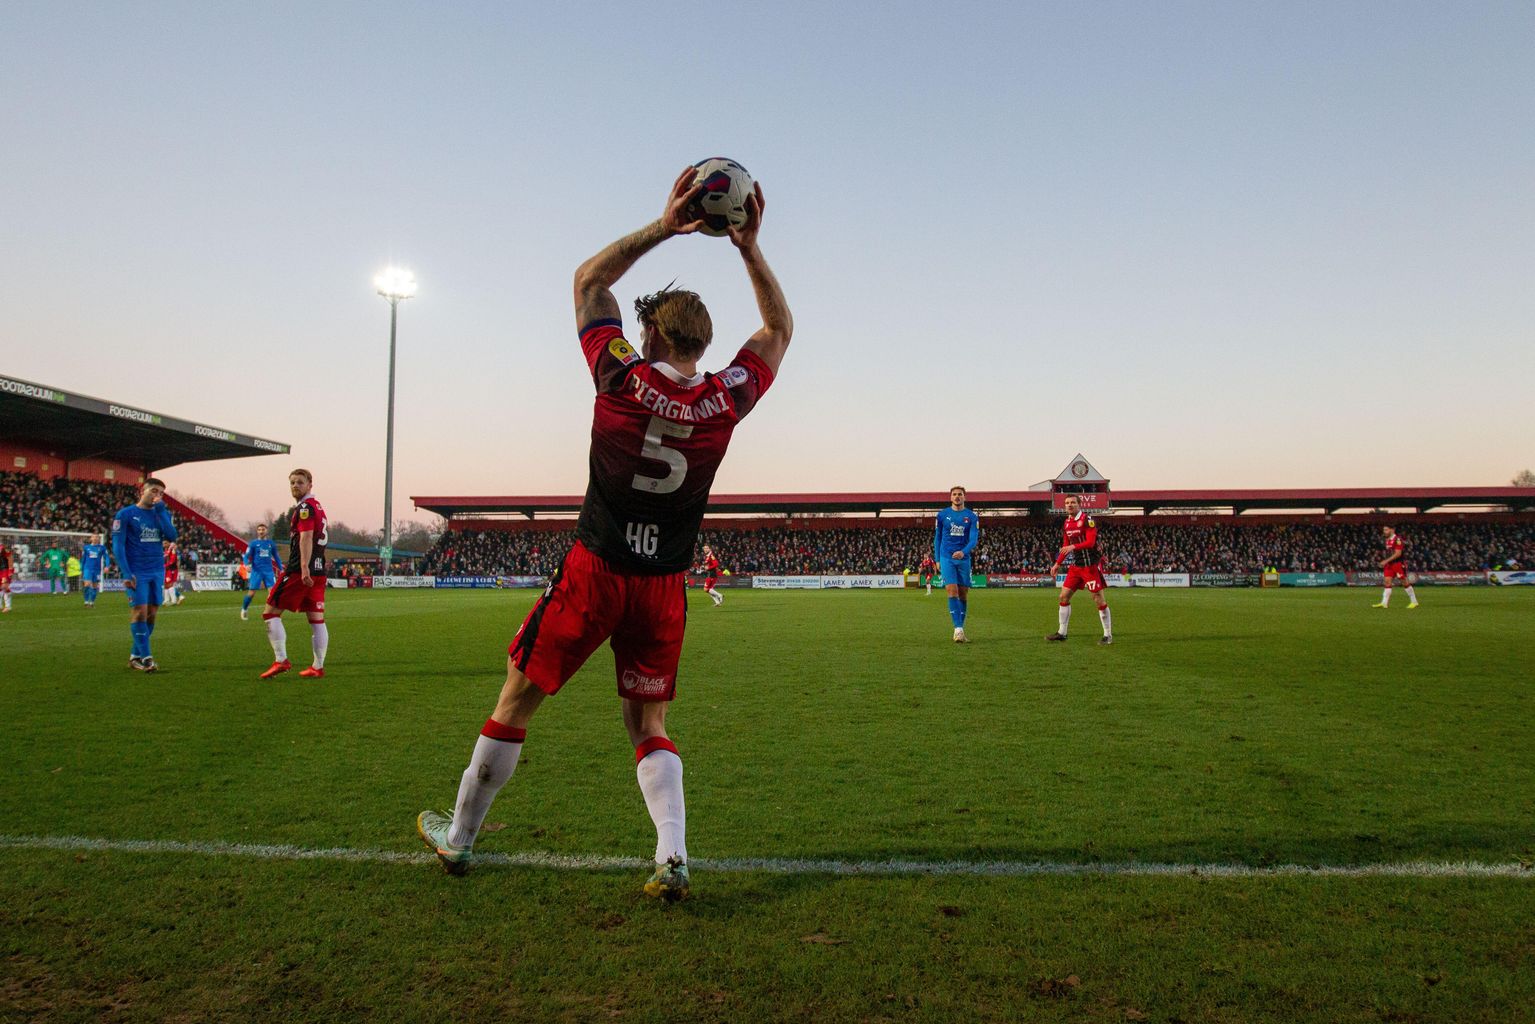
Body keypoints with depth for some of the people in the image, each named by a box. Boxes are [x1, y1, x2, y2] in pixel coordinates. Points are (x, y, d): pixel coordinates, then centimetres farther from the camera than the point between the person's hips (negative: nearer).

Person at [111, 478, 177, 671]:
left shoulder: (162, 513, 10)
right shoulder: (125, 514, -2)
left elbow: (171, 536, -6)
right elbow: (118, 546, -6)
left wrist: (161, 509, -10)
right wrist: (126, 573, -15)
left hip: (157, 572, 5)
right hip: (136, 572, -4)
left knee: (152, 613, 4)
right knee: (140, 611, -10)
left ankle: (136, 655, 14)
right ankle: (145, 657, -6)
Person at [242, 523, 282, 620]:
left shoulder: (271, 543, 9)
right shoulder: (253, 543, 1)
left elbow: (276, 557, 18)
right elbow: (246, 556, -1)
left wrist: (281, 568, 13)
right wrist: (247, 564, -21)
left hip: (269, 571, 2)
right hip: (256, 571, -2)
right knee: (251, 592, -2)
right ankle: (244, 609, 22)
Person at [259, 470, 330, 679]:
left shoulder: (304, 508, -8)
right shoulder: (318, 507, 20)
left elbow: (306, 538, -20)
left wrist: (304, 568, -29)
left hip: (300, 570, -9)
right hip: (318, 571, 9)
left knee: (270, 612, 2)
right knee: (316, 619, 6)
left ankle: (281, 660, -3)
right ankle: (318, 667, 8)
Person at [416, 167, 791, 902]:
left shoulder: (621, 378, -9)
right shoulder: (724, 401, -5)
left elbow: (589, 282, 7)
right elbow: (779, 329, 14)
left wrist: (661, 228, 1)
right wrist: (749, 249, 6)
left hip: (595, 571, -2)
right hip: (664, 585, 2)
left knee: (517, 699, 13)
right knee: (648, 725, 15)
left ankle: (458, 836, 28)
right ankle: (672, 856, -1)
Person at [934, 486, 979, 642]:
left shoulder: (972, 517, 3)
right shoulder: (942, 515, 5)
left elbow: (973, 539, -6)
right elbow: (937, 537, 12)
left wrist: (963, 552, -25)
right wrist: (937, 559, 9)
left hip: (964, 558, 1)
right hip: (947, 558, -1)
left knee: (963, 594, 4)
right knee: (952, 591, -14)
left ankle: (960, 630, 15)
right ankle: (958, 629, -19)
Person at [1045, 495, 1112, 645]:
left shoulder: (1087, 519, -12)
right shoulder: (1067, 522, 11)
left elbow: (1090, 542, -21)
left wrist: (1073, 547, -34)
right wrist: (1057, 563, 18)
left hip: (1090, 566, -8)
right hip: (1076, 566, 8)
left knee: (1099, 599, -4)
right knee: (1064, 596, 7)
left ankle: (1108, 635, 6)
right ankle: (1061, 632, 16)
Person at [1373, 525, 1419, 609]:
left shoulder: (1397, 539, -14)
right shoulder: (1388, 540, 13)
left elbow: (1398, 554, -19)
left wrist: (1386, 561, -20)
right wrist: (1386, 563, 14)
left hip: (1399, 563, -8)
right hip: (1390, 564, 8)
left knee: (1405, 582, 0)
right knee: (1387, 581, -1)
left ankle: (1414, 601, 13)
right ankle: (1384, 603, -5)